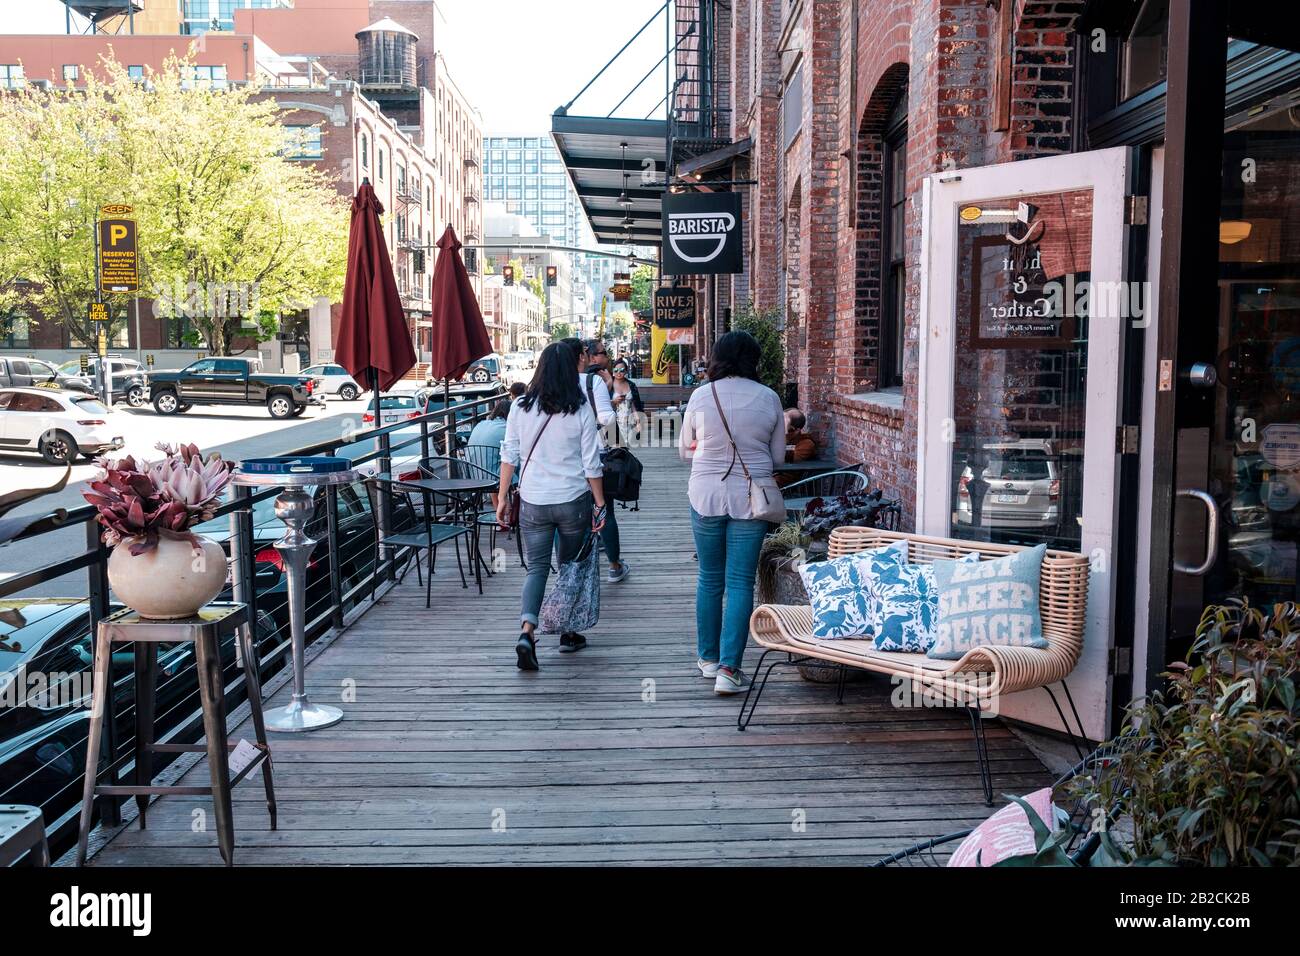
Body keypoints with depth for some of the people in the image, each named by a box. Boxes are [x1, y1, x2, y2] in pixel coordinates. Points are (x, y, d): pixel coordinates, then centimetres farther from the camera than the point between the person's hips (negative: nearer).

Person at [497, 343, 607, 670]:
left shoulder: (520, 407, -3)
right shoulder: (579, 412, -8)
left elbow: (509, 456, 0)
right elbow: (591, 465, -5)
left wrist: (502, 497, 8)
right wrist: (600, 504, 4)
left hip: (533, 503, 1)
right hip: (573, 501, -1)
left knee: (536, 567, 7)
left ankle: (527, 631, -14)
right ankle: (569, 635, 25)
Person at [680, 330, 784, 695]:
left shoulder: (700, 396, -4)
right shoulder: (768, 398, -2)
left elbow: (686, 449, 7)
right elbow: (778, 455, 7)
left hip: (706, 496, 1)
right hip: (750, 498, 0)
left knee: (710, 578, 14)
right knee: (740, 583, 2)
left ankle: (708, 657, 26)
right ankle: (728, 668, -2)